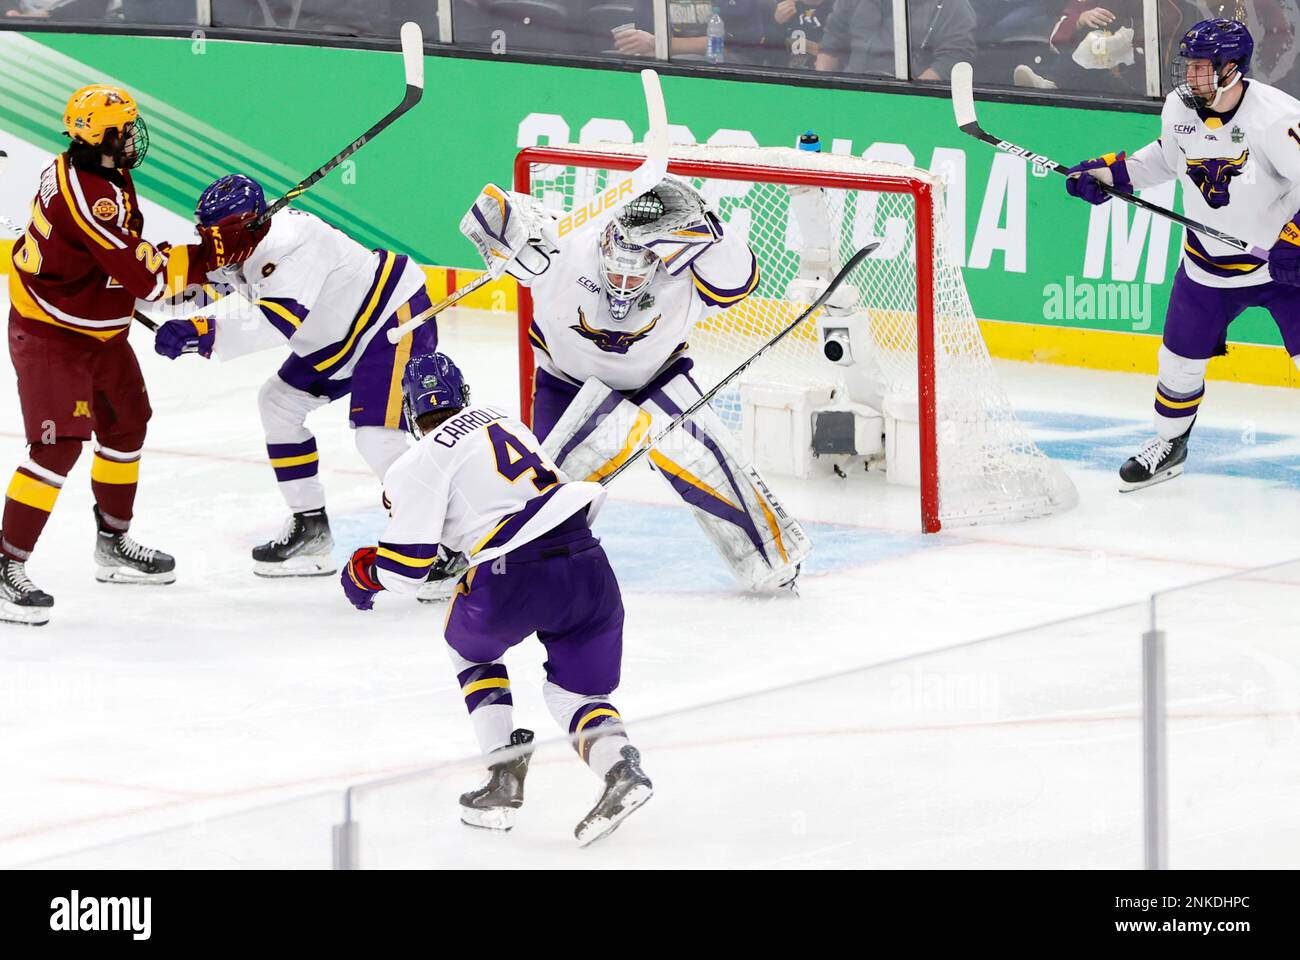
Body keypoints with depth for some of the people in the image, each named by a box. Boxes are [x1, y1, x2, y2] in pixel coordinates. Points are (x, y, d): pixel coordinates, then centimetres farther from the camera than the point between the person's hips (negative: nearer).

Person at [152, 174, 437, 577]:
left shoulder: (289, 246, -31)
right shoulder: (245, 248, -1)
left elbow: (275, 325, -41)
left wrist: (201, 335, -46)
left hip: (397, 316, -11)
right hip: (339, 333, 11)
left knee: (377, 437, -21)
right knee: (279, 402, 13)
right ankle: (310, 526, 20)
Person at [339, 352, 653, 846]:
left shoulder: (421, 462, 1)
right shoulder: (498, 418, 21)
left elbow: (406, 564, -1)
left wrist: (363, 571, 20)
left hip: (517, 581, -5)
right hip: (589, 564, 5)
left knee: (471, 646, 28)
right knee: (576, 691, 20)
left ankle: (504, 773, 16)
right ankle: (619, 765, -11)